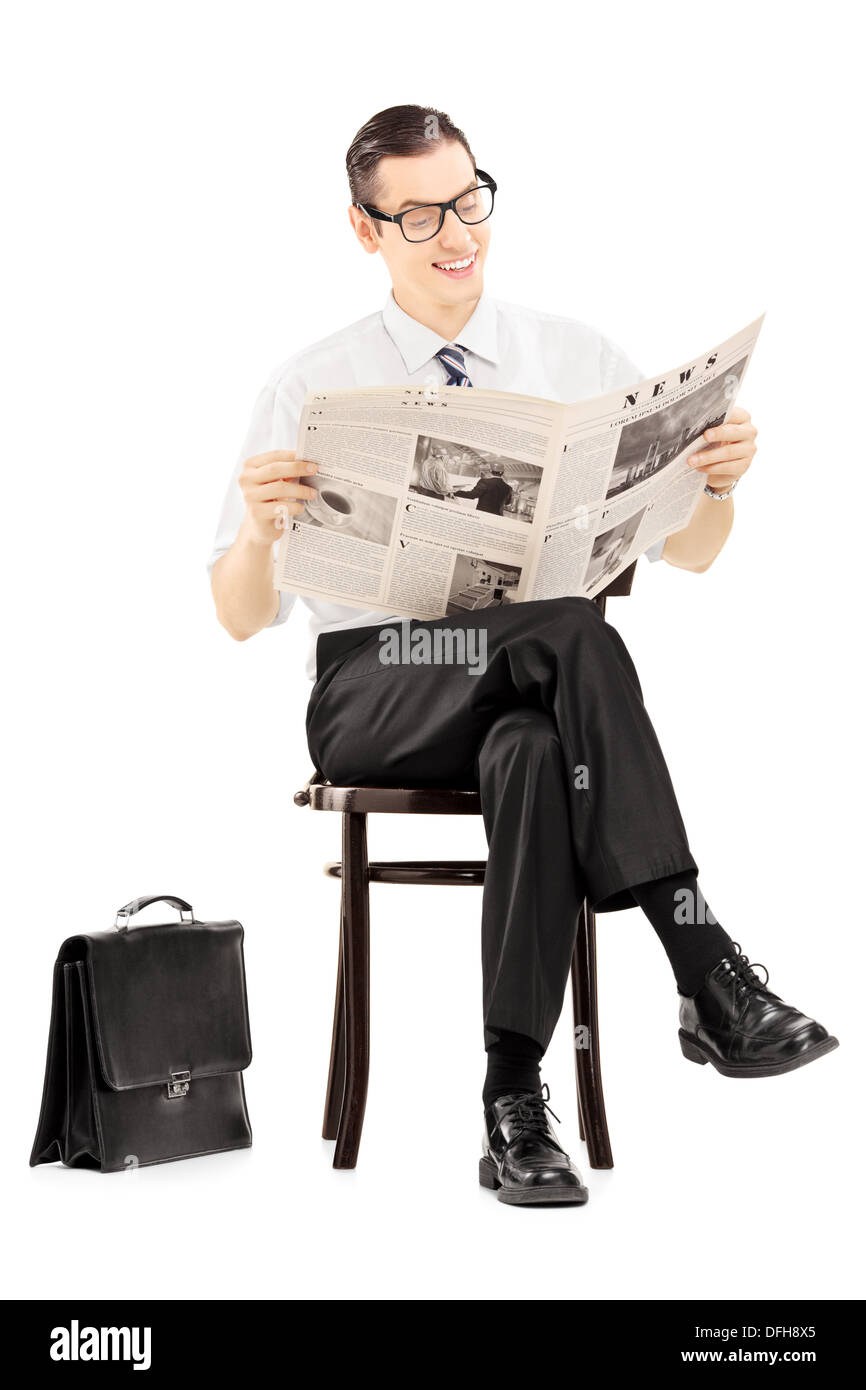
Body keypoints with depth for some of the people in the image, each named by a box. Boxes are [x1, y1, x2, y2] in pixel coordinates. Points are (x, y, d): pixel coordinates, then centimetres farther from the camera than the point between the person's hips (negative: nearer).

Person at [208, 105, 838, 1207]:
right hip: (377, 689, -2)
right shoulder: (312, 390, 5)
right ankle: (704, 969, -36)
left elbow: (689, 554, 10)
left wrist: (717, 479, -13)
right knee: (570, 632, -35)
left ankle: (514, 1103, -31)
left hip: (535, 697, 2)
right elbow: (243, 619, 1)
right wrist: (258, 531, -23)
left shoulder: (579, 360, 10)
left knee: (534, 752, -38)